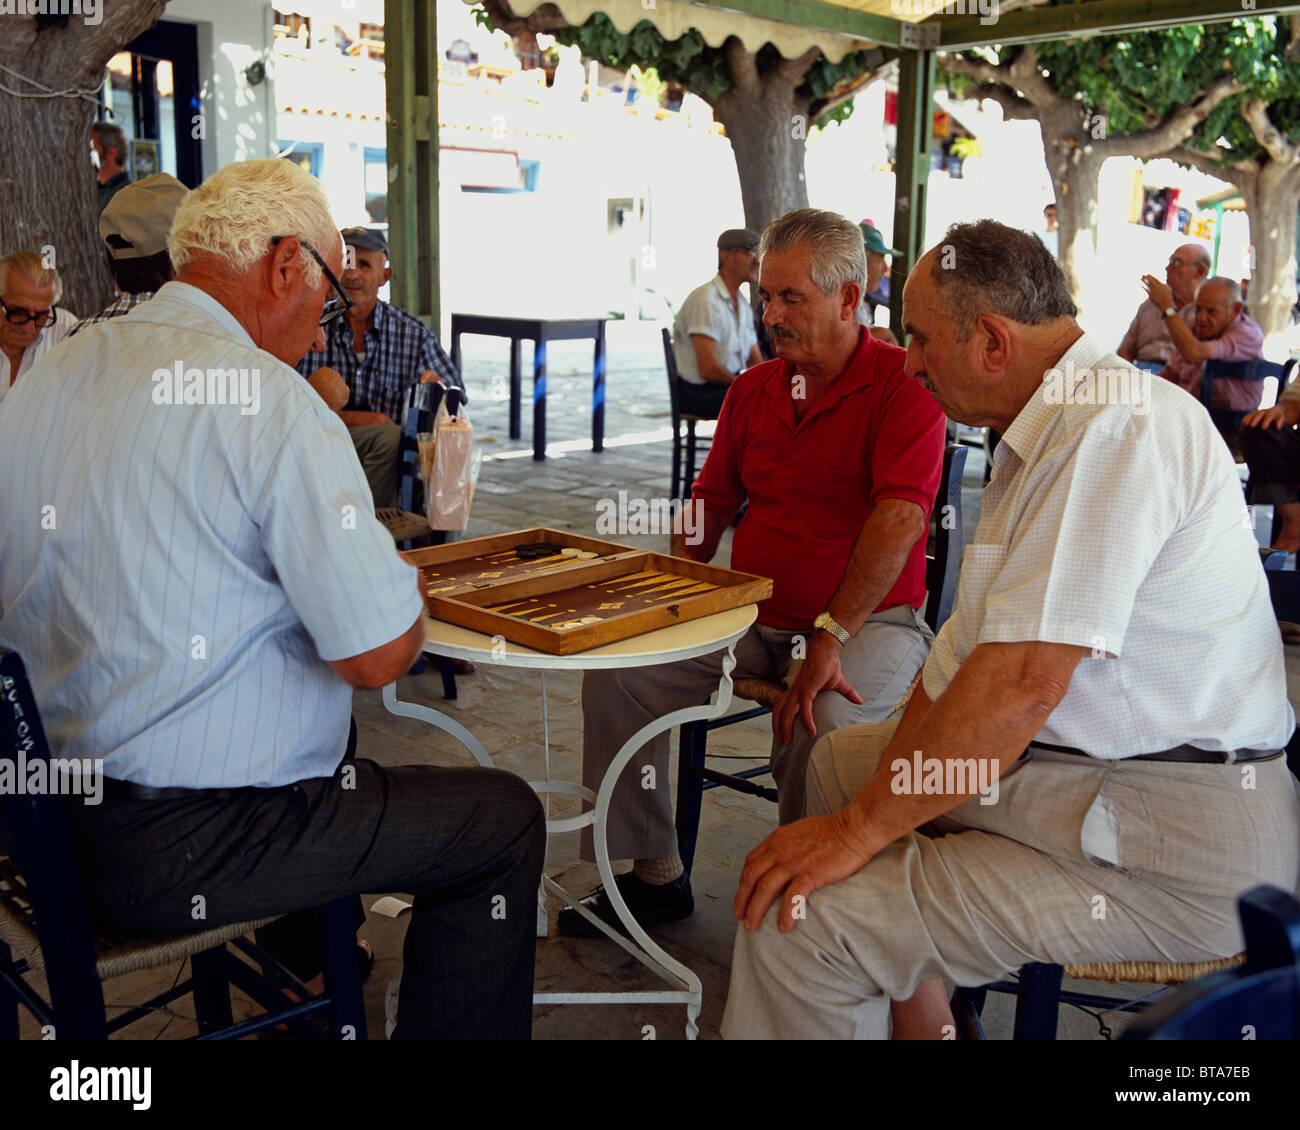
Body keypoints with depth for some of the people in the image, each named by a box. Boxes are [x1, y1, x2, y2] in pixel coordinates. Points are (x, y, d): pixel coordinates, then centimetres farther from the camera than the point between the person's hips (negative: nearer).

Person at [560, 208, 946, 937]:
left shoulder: (905, 385, -10)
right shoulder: (753, 390, 12)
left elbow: (900, 521, -21)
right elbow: (711, 504, 18)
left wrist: (830, 638, -29)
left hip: (870, 620, -6)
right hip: (750, 616, 6)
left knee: (822, 724, -35)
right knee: (620, 666, -10)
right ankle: (655, 876, 1)